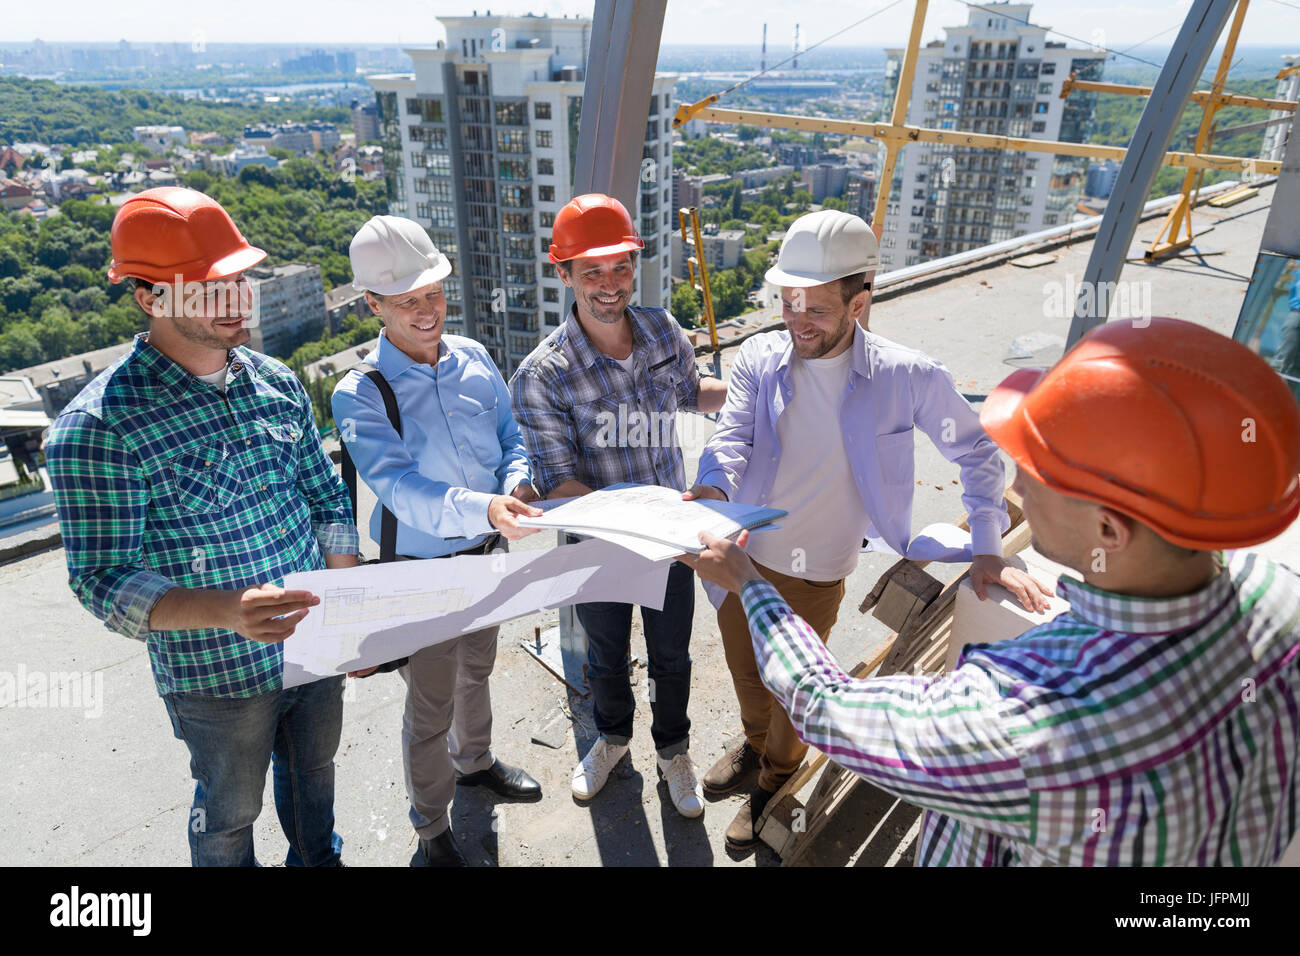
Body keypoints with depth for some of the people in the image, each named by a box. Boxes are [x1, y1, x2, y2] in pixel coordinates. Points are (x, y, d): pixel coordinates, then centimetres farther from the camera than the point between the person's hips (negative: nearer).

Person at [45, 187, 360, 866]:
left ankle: (318, 860, 54)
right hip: (218, 676, -5)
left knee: (314, 774, 28)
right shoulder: (98, 426, -20)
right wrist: (227, 611, -37)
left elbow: (328, 501, 5)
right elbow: (101, 580, -20)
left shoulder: (278, 383, -2)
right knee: (230, 815, 20)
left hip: (316, 651, 5)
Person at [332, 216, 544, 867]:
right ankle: (431, 830, 34)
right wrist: (483, 509, -46)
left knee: (477, 669, 27)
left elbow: (510, 436, 3)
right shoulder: (360, 393, -19)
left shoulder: (473, 358, -3)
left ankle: (474, 762, 55)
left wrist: (517, 483, -20)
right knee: (430, 706, 10)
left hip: (487, 551, 5)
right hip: (423, 568, -5)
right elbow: (397, 484, -30)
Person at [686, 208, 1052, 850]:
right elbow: (730, 440, -17)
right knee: (745, 672, 25)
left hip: (816, 576, -3)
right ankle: (754, 744, 58)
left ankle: (776, 782, 49)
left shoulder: (908, 378, -16)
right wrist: (710, 490, -40)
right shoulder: (759, 358, -9)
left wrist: (987, 550, -12)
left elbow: (977, 455, -4)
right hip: (741, 556, 3)